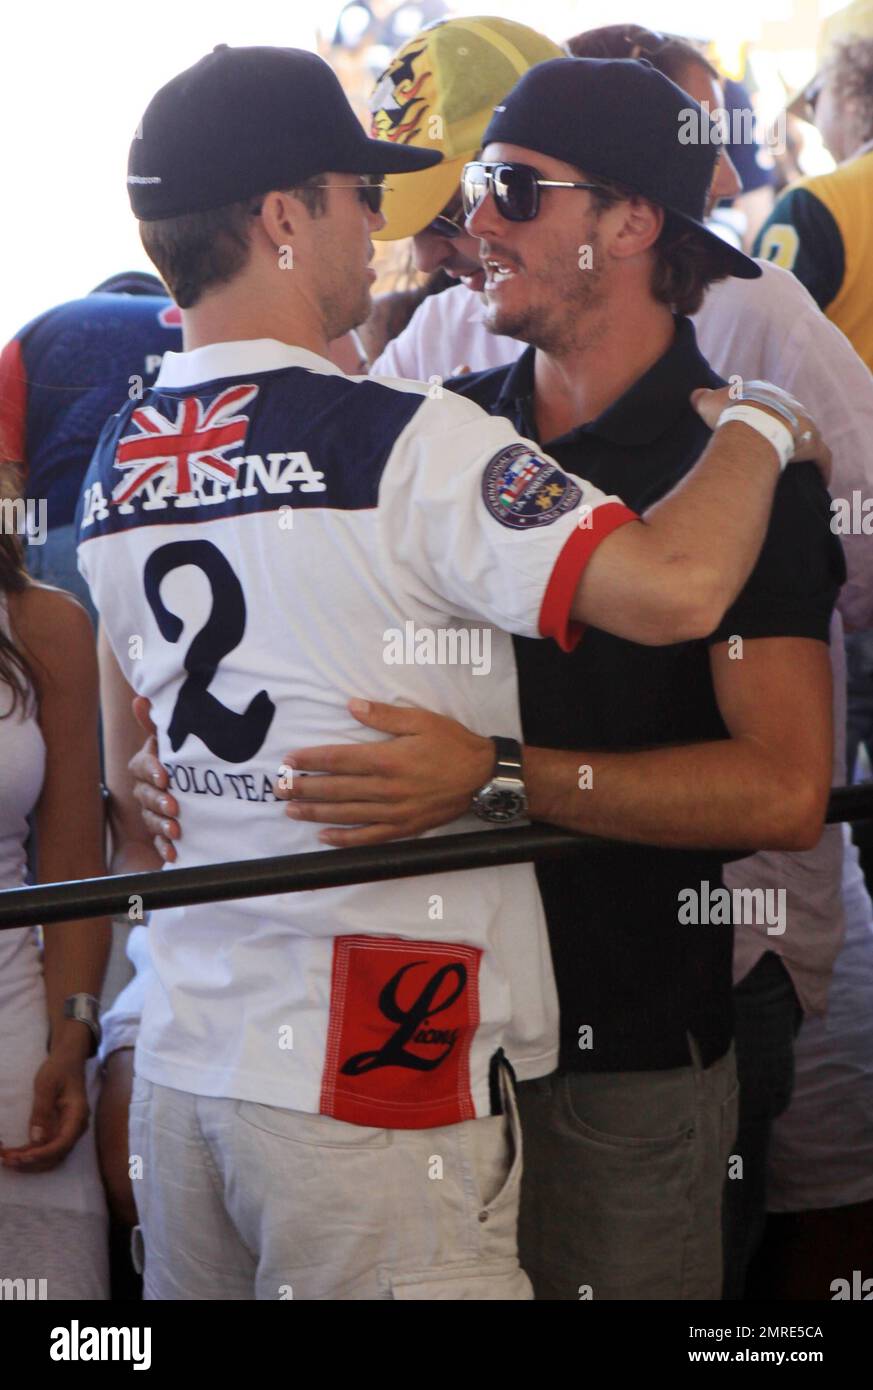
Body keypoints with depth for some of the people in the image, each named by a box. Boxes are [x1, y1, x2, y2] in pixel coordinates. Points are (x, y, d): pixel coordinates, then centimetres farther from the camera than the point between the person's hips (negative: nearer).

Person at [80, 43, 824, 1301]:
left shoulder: (115, 466, 10)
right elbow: (674, 586, -23)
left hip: (180, 1057, 8)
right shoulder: (403, 443, -15)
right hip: (374, 1079, -7)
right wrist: (758, 426, -6)